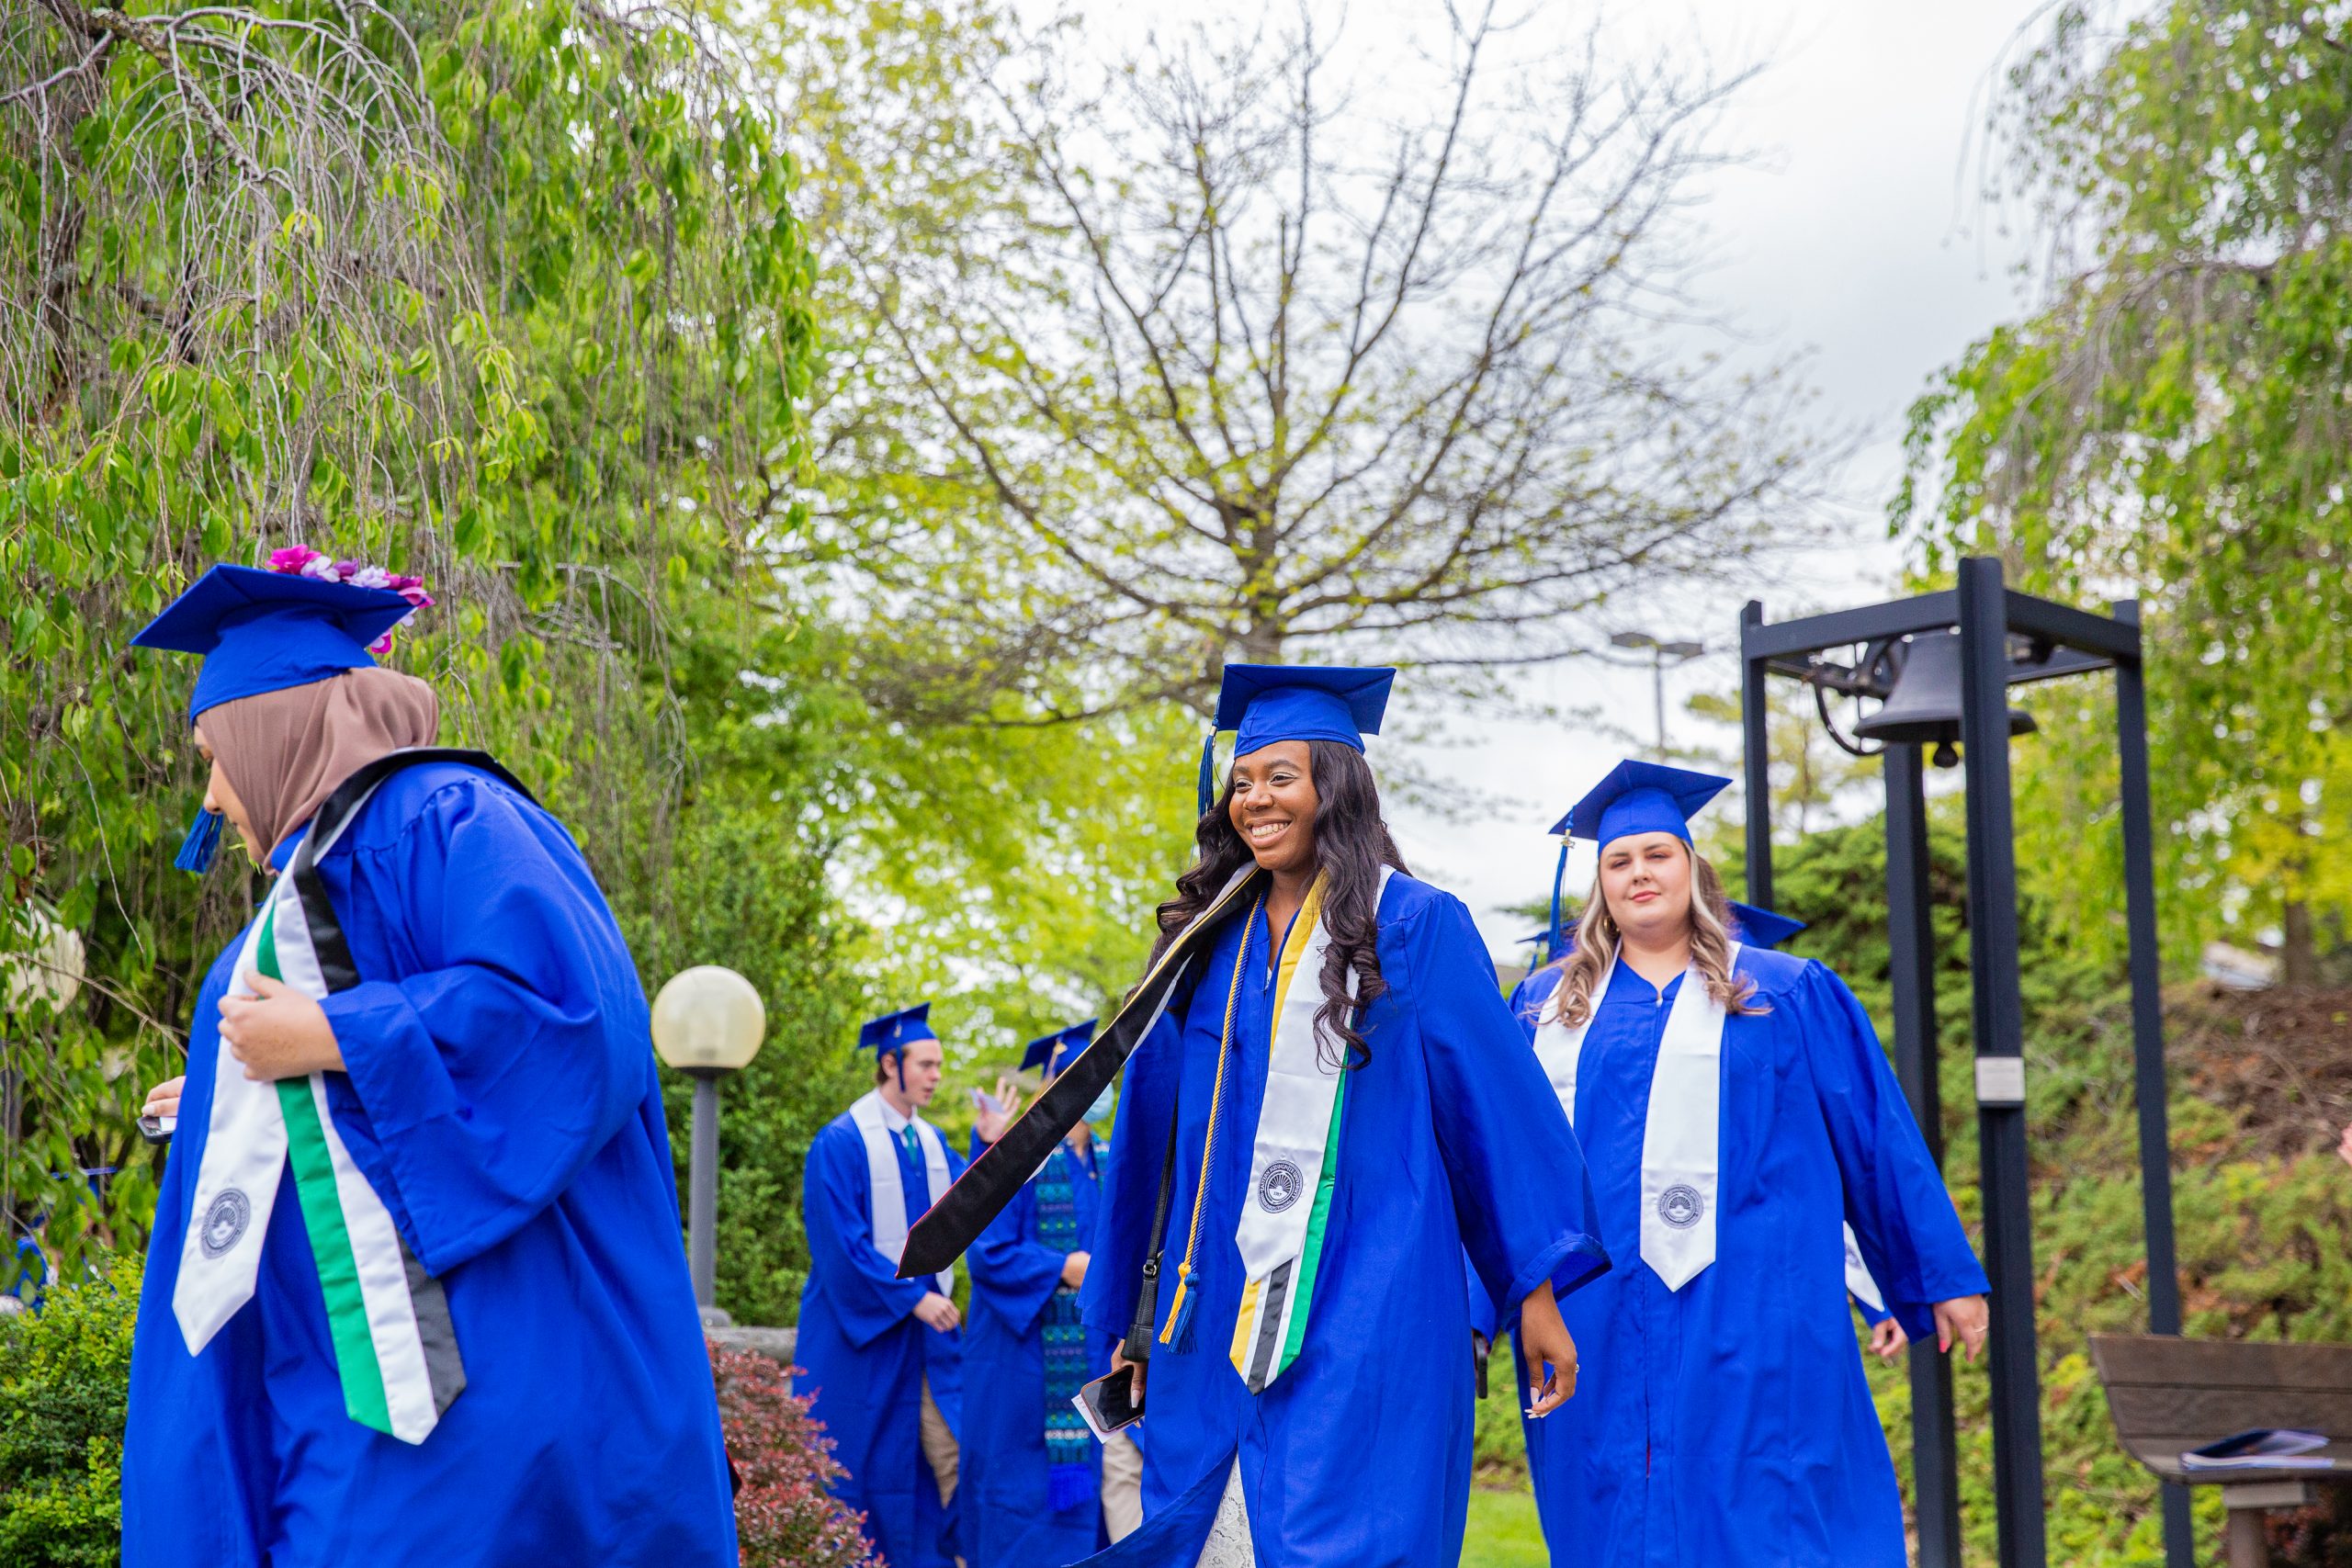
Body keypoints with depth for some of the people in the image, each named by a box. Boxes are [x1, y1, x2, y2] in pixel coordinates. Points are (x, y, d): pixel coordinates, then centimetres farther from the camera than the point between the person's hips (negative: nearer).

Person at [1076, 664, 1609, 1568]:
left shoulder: (1415, 926, 0)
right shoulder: (1208, 942, 12)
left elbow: (1495, 1104, -2)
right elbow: (1154, 1129, 16)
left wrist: (1536, 1289, -7)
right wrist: (1136, 1320, 17)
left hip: (1364, 1318, -4)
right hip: (1215, 1315, 4)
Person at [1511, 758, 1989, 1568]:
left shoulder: (1788, 995, 8)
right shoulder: (1554, 1008, 13)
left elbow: (1879, 1139, 9)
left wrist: (1945, 1278, 8)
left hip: (1748, 1315, -2)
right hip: (1599, 1326, 2)